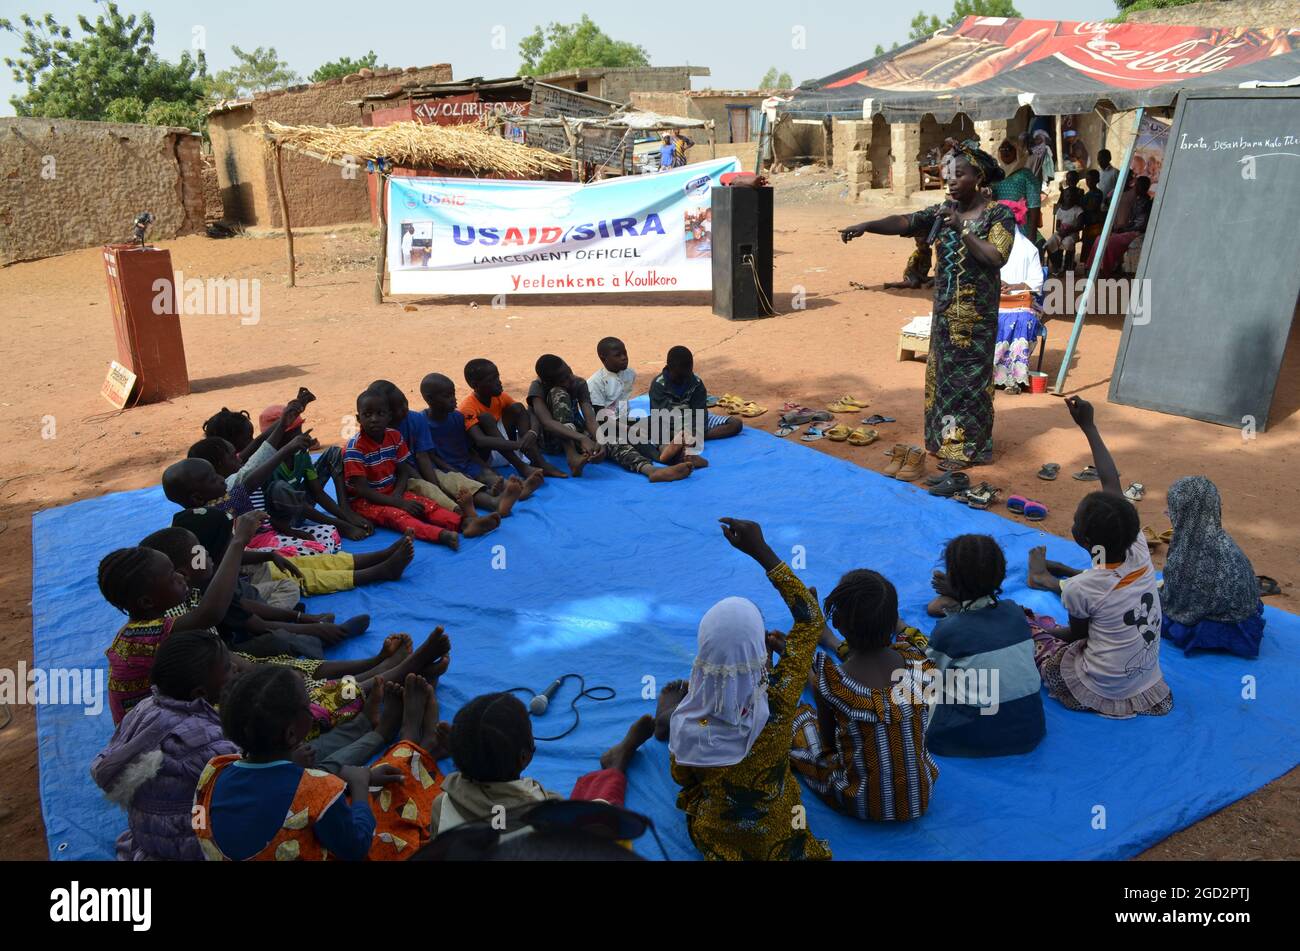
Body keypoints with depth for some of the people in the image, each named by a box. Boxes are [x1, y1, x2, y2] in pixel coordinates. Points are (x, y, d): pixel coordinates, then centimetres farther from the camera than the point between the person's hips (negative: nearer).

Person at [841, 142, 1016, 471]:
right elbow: (904, 222, -7)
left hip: (977, 313, -5)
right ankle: (945, 439, 23)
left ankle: (969, 447, 10)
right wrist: (867, 225, -23)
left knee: (970, 376, 0)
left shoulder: (999, 215, -9)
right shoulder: (944, 211, 5)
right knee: (942, 374, 11)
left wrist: (962, 228, -26)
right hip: (945, 311, 5)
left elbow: (996, 258, -22)